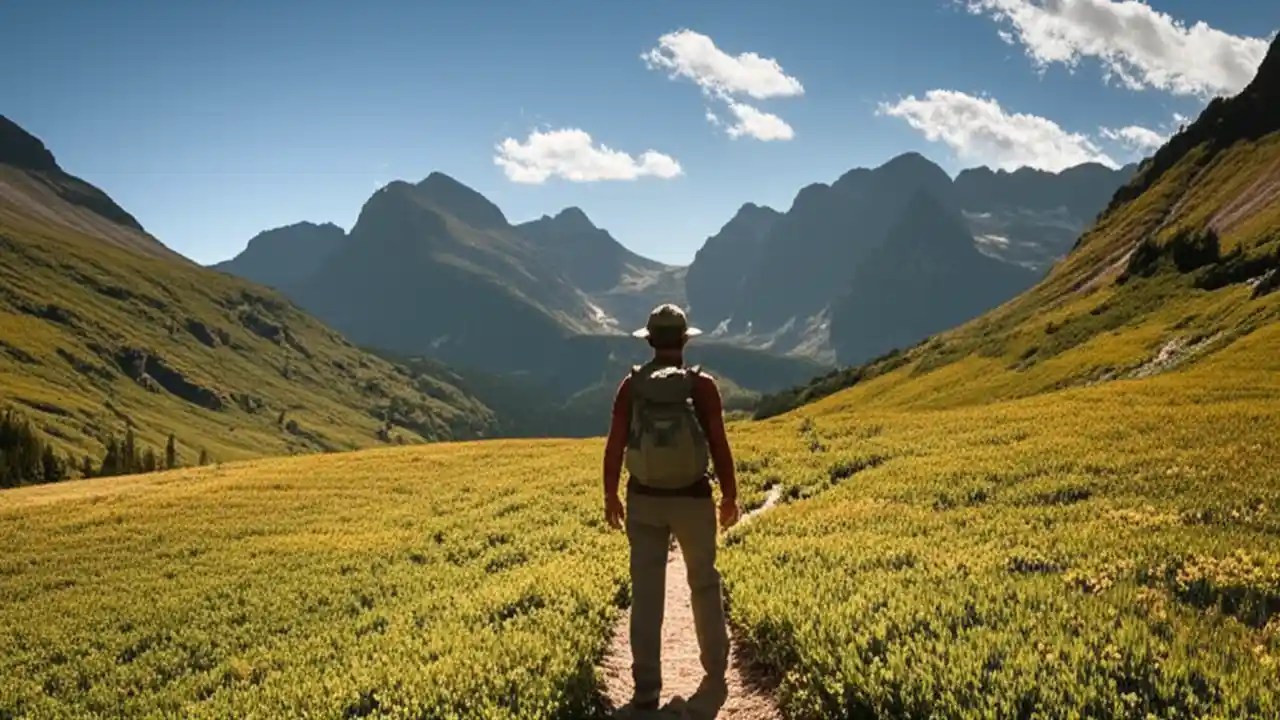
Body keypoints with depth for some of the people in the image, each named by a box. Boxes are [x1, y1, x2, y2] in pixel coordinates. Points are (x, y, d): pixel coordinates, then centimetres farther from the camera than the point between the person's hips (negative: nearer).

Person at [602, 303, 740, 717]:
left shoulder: (631, 386, -4)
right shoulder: (702, 385, -10)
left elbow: (614, 445, -3)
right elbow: (720, 446, -10)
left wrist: (610, 496, 9)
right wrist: (730, 495, 3)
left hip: (644, 500, 1)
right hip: (693, 500, -1)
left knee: (646, 594, 5)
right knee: (704, 585, 17)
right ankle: (715, 673, 28)